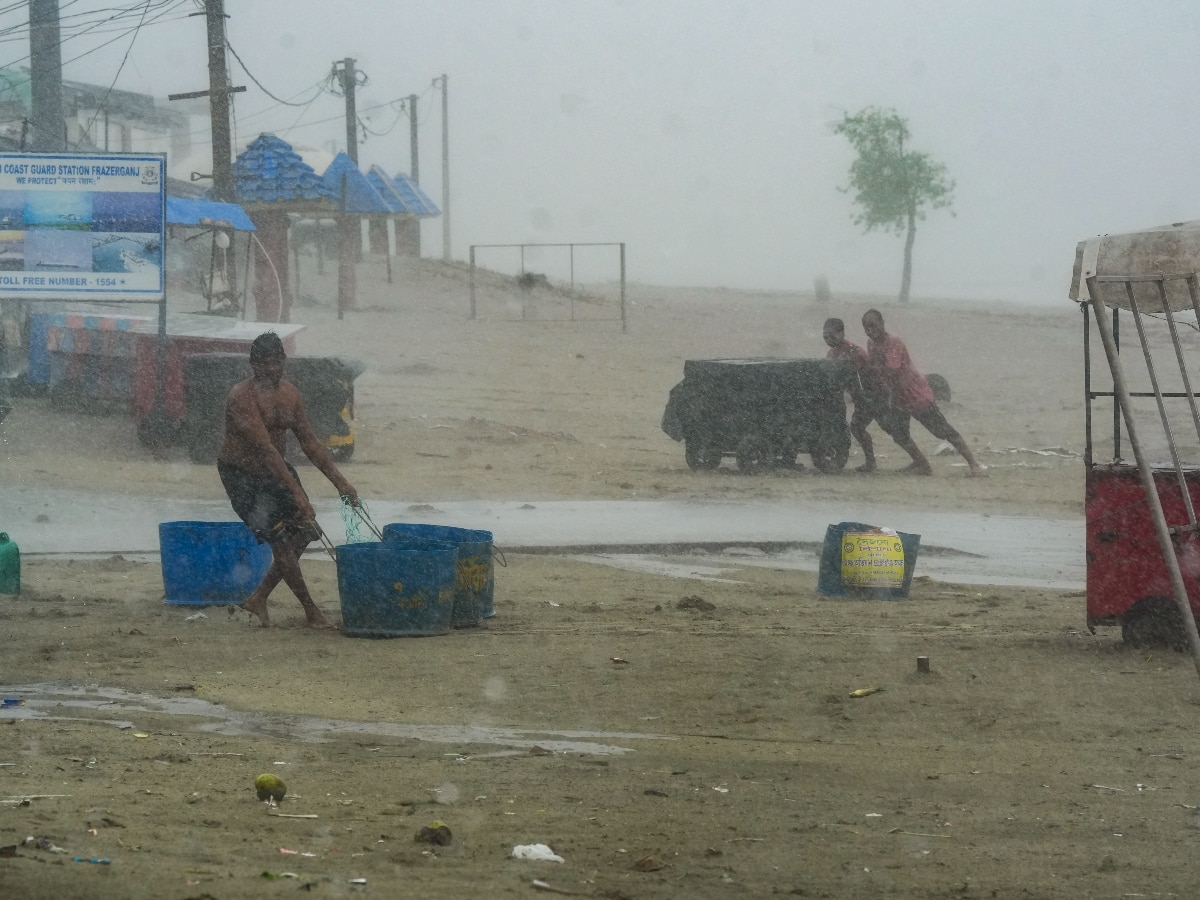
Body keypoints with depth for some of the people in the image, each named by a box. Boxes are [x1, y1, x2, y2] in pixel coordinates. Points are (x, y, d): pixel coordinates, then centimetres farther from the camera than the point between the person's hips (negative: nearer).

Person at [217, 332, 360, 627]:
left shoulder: (289, 393, 0)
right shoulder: (242, 397, -25)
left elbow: (308, 440, 7)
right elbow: (264, 447, -31)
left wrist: (339, 481, 2)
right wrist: (295, 492, -36)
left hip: (275, 468, 8)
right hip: (241, 472, -8)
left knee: (303, 532, 3)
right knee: (280, 539, -12)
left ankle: (258, 597, 17)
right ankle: (310, 610, 1)